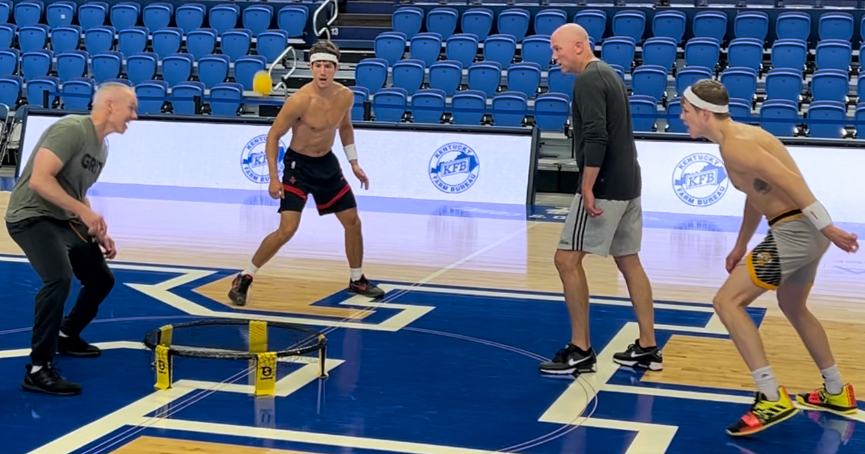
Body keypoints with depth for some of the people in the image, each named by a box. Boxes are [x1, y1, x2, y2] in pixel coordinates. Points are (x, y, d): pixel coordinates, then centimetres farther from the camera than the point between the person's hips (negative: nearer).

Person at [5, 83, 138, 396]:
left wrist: (98, 233, 13)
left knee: (102, 280, 16)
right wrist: (84, 212, -27)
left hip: (64, 221, 10)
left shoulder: (101, 146, 11)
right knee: (59, 278, -31)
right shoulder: (71, 129, -19)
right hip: (32, 217, -10)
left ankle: (67, 336, 40)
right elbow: (39, 180, -27)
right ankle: (38, 370, -24)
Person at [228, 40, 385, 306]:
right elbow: (273, 136, -17)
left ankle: (357, 281, 29)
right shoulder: (299, 101, -25)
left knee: (353, 222, 10)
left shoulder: (345, 96, -8)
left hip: (327, 163, 6)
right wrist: (274, 178, -21)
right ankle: (243, 279, -1)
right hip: (299, 165, -6)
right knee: (287, 229, -16)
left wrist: (354, 163, 10)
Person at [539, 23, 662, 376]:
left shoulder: (588, 80, -13)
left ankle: (581, 351, -3)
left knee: (567, 259, -5)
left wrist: (587, 189, -22)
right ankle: (647, 348, 17)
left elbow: (596, 138, -23)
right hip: (627, 184, 10)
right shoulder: (608, 74, 17)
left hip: (604, 187, -10)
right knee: (629, 261, 13)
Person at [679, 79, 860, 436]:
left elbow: (789, 179, -24)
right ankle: (837, 393, 41)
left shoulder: (735, 145, -16)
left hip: (793, 232, -11)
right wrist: (741, 246, 31)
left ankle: (773, 400, -12)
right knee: (793, 308, 29)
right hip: (805, 231, 11)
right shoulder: (741, 134, 16)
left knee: (727, 302, -10)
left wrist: (827, 228, -27)